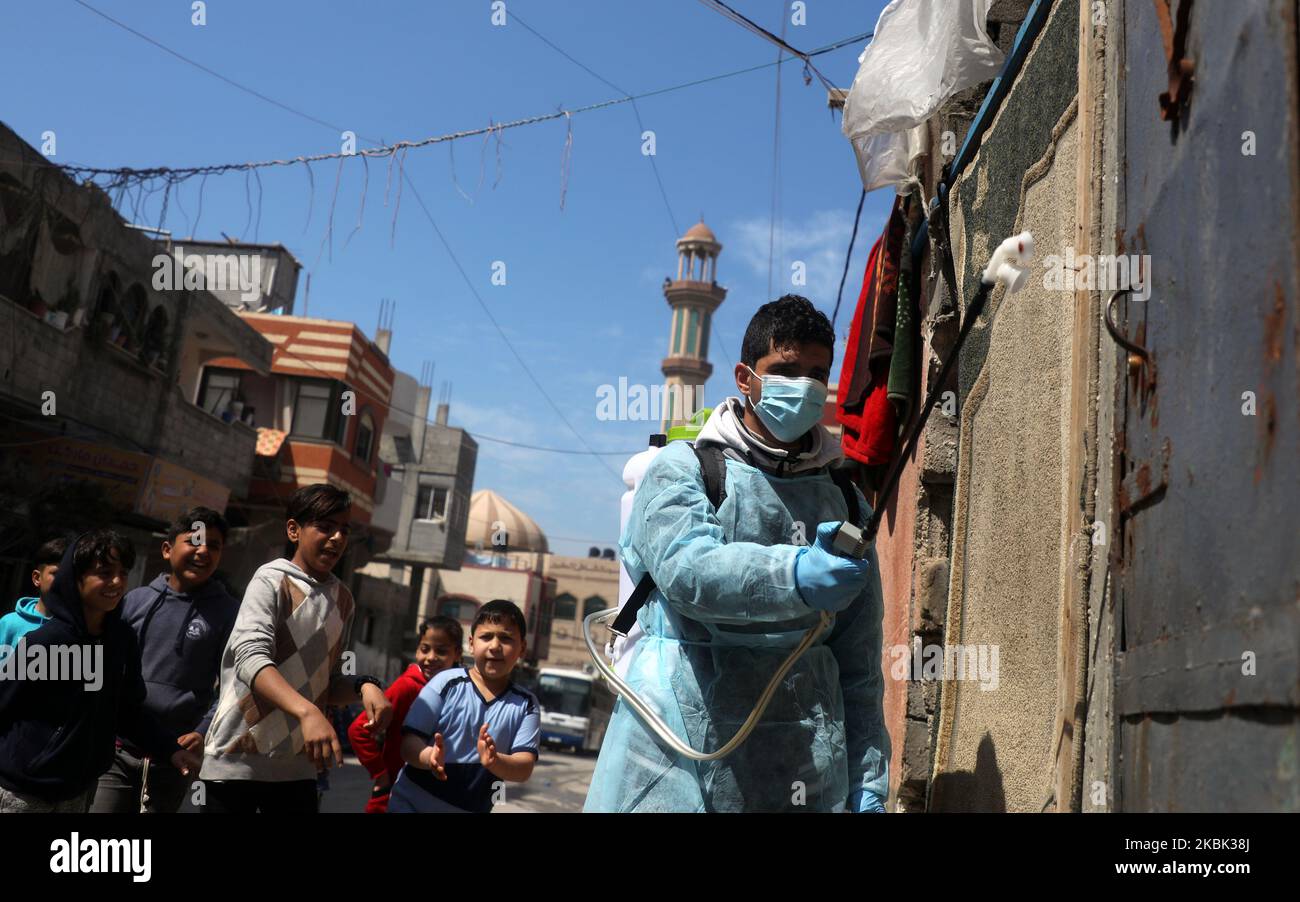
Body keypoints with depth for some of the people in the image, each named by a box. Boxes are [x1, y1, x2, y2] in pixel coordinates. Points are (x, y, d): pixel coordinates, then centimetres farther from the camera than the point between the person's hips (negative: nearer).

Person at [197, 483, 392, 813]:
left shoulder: (343, 601, 9)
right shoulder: (273, 580, -9)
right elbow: (251, 659, -24)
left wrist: (363, 686, -8)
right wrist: (307, 712, -38)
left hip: (297, 767, 5)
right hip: (237, 761, -5)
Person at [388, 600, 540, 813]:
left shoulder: (526, 705, -6)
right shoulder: (447, 683, -9)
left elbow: (524, 768, -13)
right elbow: (408, 741, -11)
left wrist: (495, 762, -32)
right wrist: (429, 757, -32)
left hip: (472, 808, 2)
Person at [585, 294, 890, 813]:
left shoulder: (844, 501, 12)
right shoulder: (682, 470, 2)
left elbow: (859, 664, 11)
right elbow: (688, 567, -19)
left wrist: (867, 783, 7)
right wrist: (795, 575, -35)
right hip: (678, 749, -3)